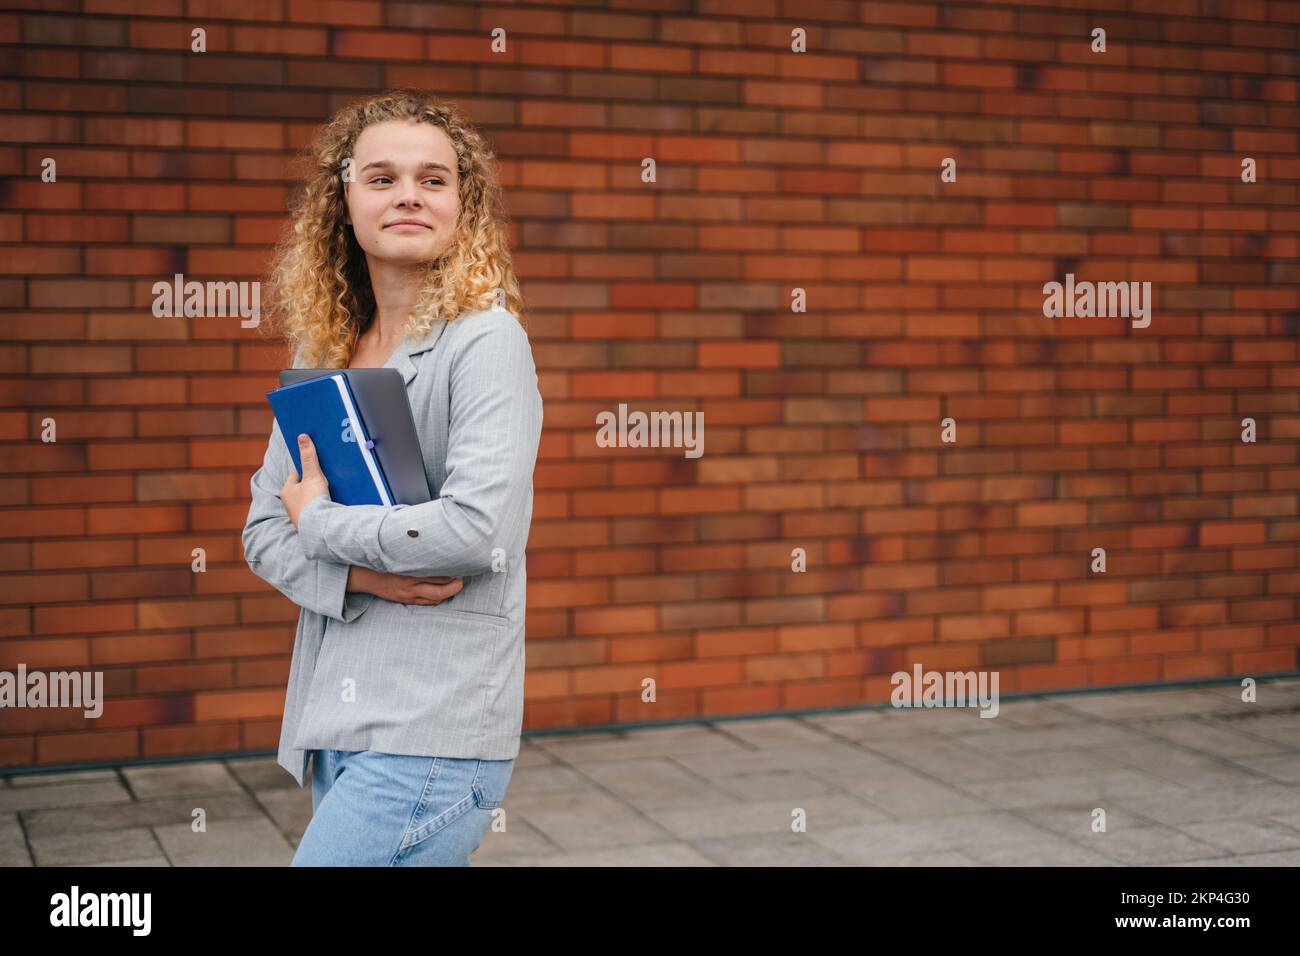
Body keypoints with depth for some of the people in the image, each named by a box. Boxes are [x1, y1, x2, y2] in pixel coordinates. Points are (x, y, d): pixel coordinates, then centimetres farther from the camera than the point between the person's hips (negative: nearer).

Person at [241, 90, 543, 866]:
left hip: (435, 728, -7)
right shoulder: (323, 355, 11)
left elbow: (478, 527, -21)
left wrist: (322, 522, -8)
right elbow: (263, 530, 10)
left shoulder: (486, 339, -9)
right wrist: (363, 576, -10)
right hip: (336, 725, 7)